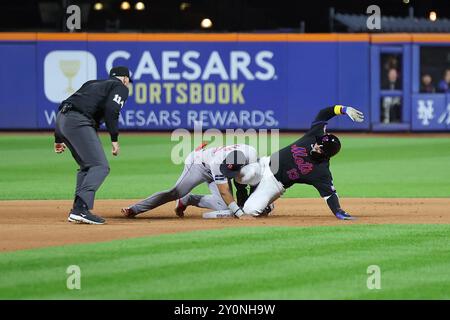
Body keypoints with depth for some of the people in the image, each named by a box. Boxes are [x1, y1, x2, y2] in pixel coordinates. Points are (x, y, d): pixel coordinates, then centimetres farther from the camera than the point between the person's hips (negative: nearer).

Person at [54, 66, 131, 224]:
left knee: (87, 166, 20)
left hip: (61, 118, 9)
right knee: (100, 166, -11)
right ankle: (81, 209, -25)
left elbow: (65, 106, 28)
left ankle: (77, 211, 13)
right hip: (78, 122, -9)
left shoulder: (93, 84, 32)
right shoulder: (120, 87, 10)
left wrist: (59, 138, 29)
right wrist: (114, 139, -9)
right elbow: (111, 110, -11)